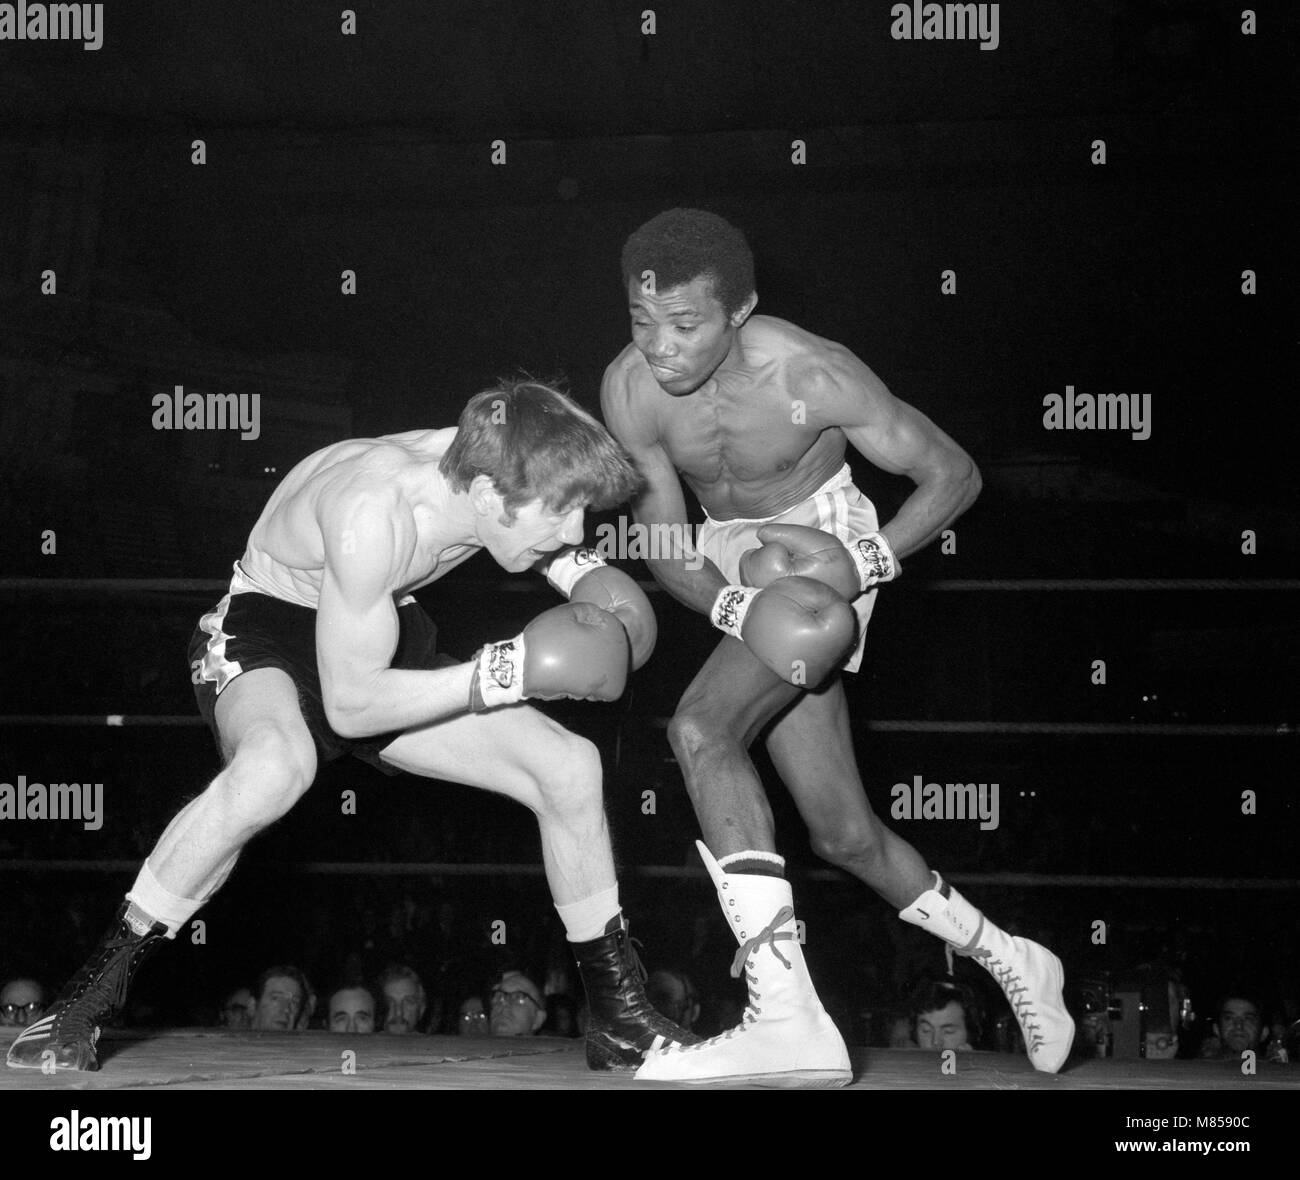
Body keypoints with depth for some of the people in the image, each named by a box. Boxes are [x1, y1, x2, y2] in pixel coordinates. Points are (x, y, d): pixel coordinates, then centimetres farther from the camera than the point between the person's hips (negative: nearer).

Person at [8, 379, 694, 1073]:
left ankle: (620, 1021, 13)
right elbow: (350, 704, -31)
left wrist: (572, 567, -7)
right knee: (276, 765, -42)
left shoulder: (489, 464, -17)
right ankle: (86, 997, -29)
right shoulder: (373, 514, -38)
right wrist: (505, 674, -34)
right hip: (264, 629, -7)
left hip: (378, 636, 7)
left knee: (570, 767, -4)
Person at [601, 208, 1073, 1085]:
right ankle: (1010, 962, 29)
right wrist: (734, 608, -26)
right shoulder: (630, 390, -15)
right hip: (734, 561, 6)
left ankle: (785, 1012, -35)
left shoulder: (810, 376, -26)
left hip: (823, 545, -6)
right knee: (843, 832, 7)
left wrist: (866, 560, -28)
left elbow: (954, 473, -15)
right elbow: (663, 543, -6)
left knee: (701, 728, -29)